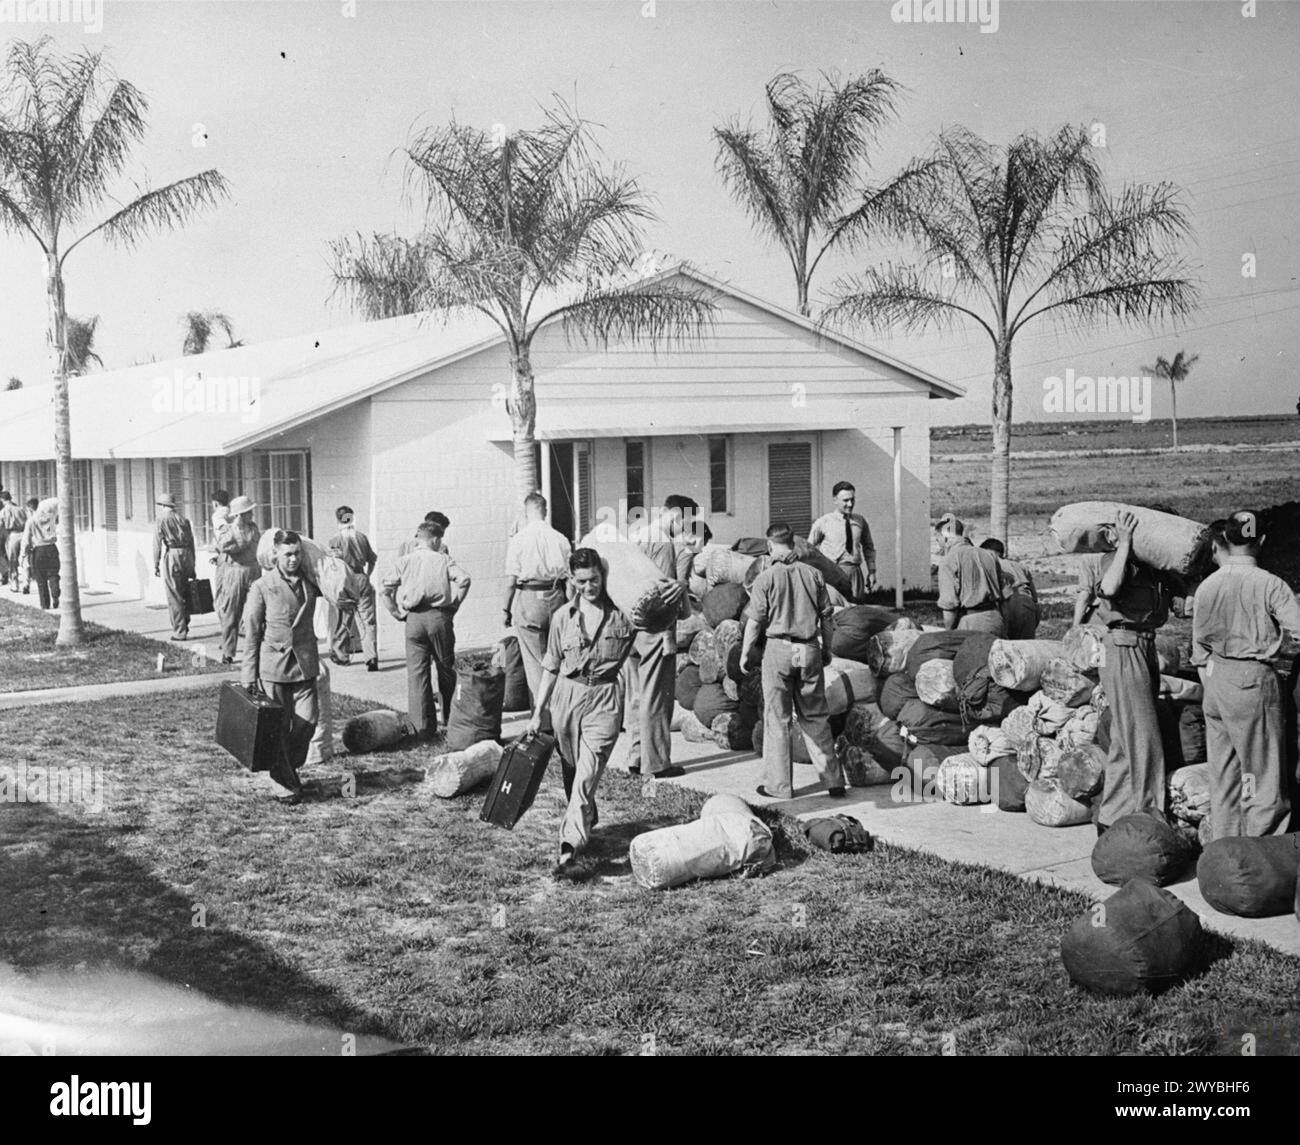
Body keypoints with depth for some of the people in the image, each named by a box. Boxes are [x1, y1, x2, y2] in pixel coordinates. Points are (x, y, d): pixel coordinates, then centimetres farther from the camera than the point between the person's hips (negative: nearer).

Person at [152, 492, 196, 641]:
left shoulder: (161, 520, 0)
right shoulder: (183, 520, 14)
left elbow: (157, 545, -5)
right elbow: (191, 542, 13)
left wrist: (156, 565, 0)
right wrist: (192, 566, 18)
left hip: (171, 556, -5)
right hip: (187, 556, 5)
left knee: (174, 596, 0)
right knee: (186, 594, 15)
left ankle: (179, 632, 0)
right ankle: (184, 627, 20)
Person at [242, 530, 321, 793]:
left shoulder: (310, 582, 6)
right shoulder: (261, 587, -4)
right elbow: (251, 633, -1)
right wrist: (249, 675, -3)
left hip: (304, 665, 3)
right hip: (273, 666, -3)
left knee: (307, 720, -4)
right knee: (278, 726, 3)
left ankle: (288, 767, 20)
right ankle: (282, 775, 20)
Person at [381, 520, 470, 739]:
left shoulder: (404, 561, 11)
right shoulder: (443, 559, 8)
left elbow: (386, 588, 3)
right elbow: (463, 579, -7)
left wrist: (398, 613, 10)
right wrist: (454, 604, 2)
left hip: (414, 619, 0)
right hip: (439, 616, 0)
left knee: (417, 672, 1)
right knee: (446, 669, 14)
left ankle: (422, 726, -3)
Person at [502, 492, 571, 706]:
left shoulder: (518, 540, -7)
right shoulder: (560, 539, 2)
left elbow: (511, 580, -7)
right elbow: (569, 576, 4)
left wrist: (507, 610, 1)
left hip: (528, 599, -3)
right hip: (556, 597, 3)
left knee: (534, 659, 2)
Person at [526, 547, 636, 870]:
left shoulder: (622, 612, 0)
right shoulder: (563, 616, 6)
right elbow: (551, 667, 12)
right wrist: (537, 713, 11)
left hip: (605, 697, -3)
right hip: (567, 694, 3)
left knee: (587, 773, -14)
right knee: (570, 770, 13)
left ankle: (571, 841, -21)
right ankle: (587, 822, 38)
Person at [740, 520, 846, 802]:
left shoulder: (766, 578, -8)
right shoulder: (813, 574, 3)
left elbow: (755, 620, -6)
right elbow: (826, 616, 8)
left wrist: (746, 653, 6)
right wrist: (826, 649, 20)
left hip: (779, 650, -3)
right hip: (810, 650, 4)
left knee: (777, 718, 5)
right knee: (815, 717, 13)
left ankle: (778, 785, 9)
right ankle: (833, 780, 14)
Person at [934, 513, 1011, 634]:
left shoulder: (948, 561, -4)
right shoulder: (988, 555, 15)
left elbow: (949, 603, -11)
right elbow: (1006, 593, 13)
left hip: (971, 625, -6)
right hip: (996, 619, 6)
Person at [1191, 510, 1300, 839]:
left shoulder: (1207, 586, 1)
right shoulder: (1270, 585, -12)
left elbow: (1199, 644, 8)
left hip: (1216, 679, 5)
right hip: (1254, 678, -5)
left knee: (1223, 773, 15)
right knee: (1264, 774, 5)